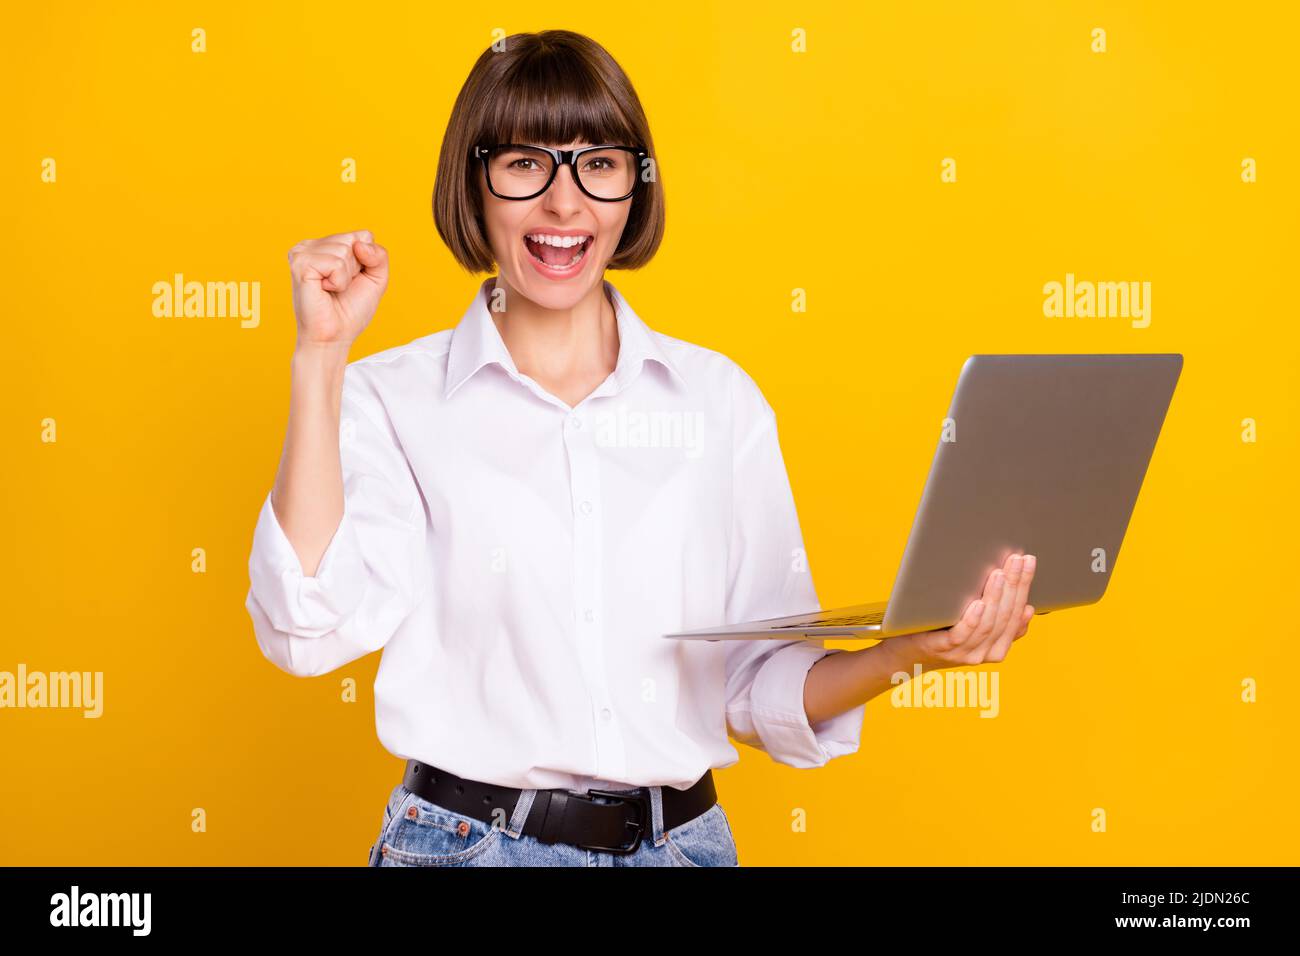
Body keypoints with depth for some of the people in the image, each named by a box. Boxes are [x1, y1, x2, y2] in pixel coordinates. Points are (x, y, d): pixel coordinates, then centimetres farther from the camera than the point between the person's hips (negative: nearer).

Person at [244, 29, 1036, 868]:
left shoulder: (722, 399, 3)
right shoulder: (391, 399, -3)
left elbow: (768, 687, 3)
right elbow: (312, 629, -18)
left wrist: (905, 654, -16)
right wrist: (320, 357, -17)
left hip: (683, 837, 2)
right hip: (469, 839, -2)